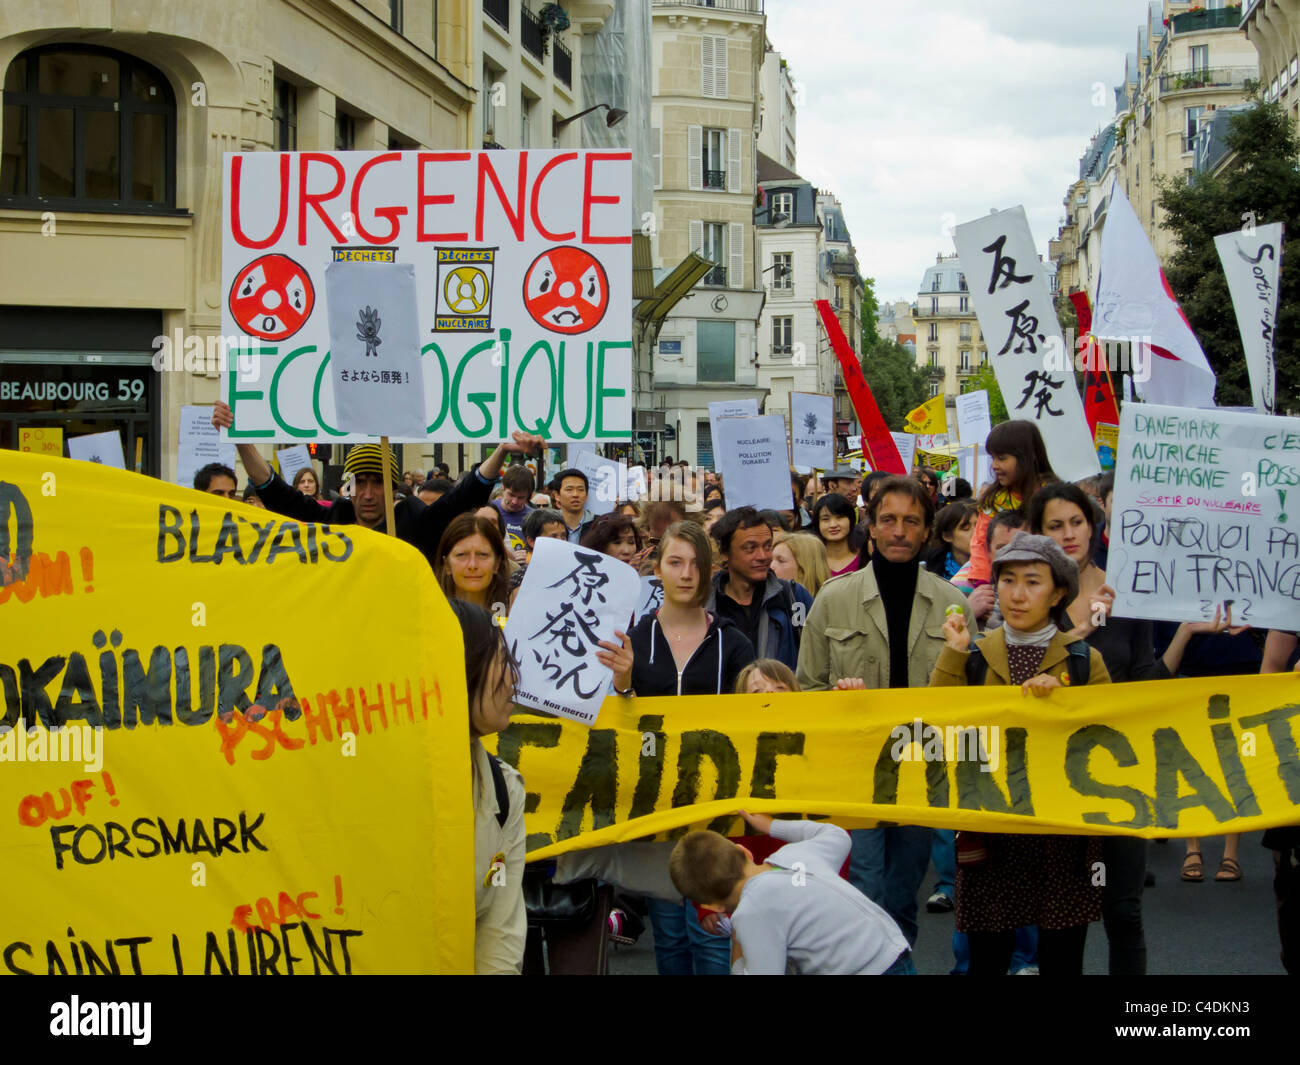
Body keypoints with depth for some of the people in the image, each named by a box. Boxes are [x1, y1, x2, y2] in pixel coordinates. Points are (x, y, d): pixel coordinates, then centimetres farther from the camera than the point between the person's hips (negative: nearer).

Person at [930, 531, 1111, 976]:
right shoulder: (974, 656, 7)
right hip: (990, 827, 1)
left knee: (1061, 961, 5)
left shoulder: (1085, 661, 5)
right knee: (986, 959, 2)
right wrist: (953, 655, -8)